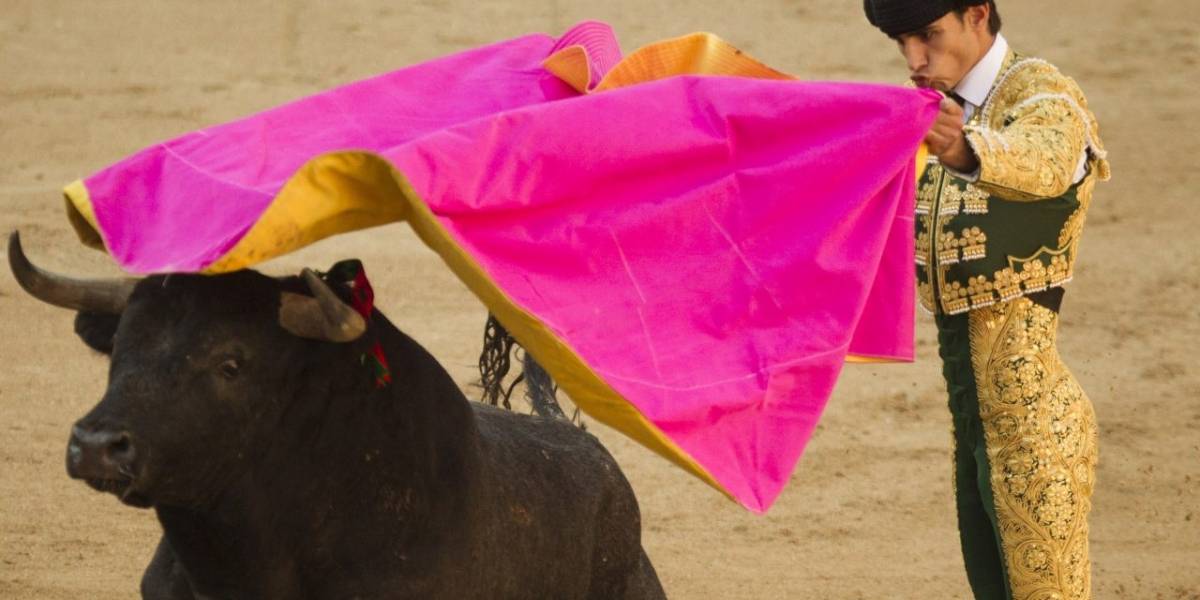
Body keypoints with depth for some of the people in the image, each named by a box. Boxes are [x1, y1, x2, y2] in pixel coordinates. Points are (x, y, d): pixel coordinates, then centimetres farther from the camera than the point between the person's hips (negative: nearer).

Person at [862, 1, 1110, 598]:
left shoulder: (1039, 92, -12)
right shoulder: (950, 113, 12)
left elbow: (1041, 159, -37)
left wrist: (969, 151, -58)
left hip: (1031, 414, -8)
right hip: (973, 414, 8)